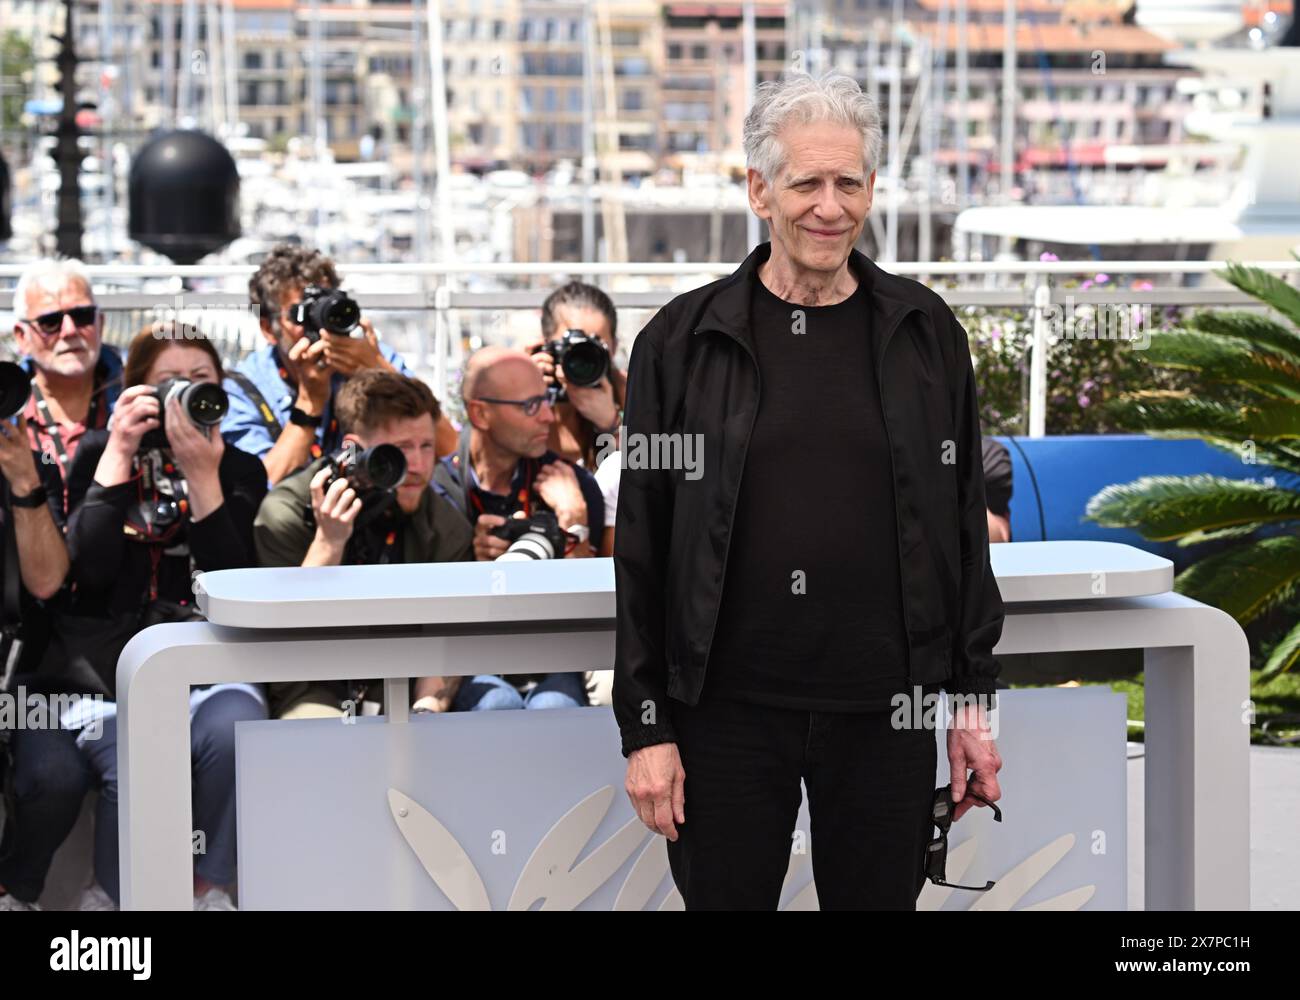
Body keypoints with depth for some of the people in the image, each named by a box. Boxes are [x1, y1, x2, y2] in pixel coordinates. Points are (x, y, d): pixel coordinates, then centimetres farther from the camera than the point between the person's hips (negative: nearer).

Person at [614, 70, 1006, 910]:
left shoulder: (926, 335, 5)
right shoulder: (683, 342, 0)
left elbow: (965, 526, 8)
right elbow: (641, 548, 1)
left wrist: (973, 700, 6)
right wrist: (646, 726, -2)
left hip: (886, 713, 1)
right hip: (728, 712, -1)